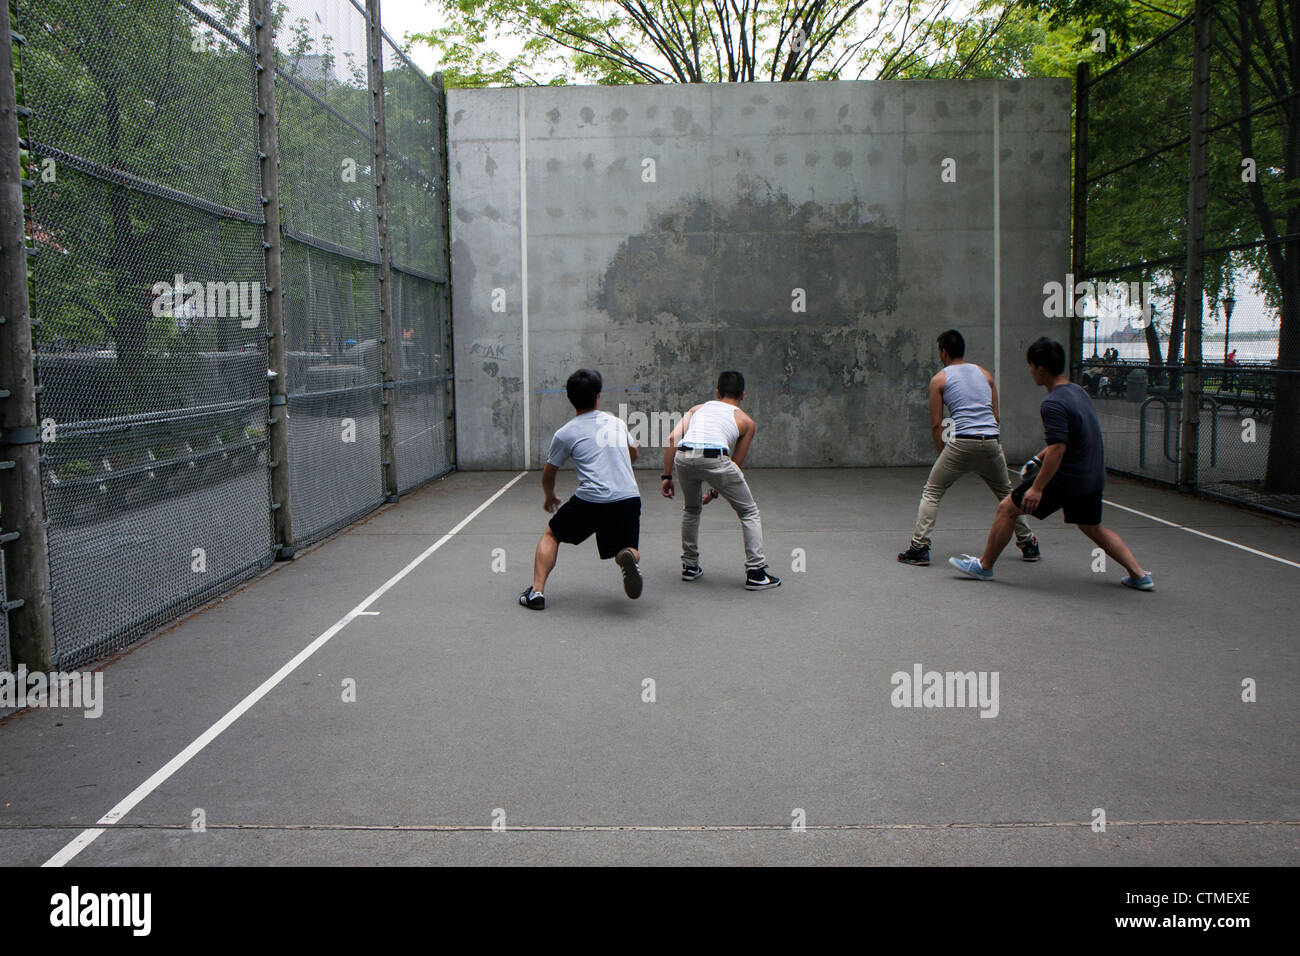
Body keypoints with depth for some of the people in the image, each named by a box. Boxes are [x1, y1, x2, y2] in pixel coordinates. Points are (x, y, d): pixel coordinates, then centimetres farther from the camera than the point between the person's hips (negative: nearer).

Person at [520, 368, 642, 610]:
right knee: (626, 551, 21)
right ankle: (629, 558, -16)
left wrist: (549, 497, 39)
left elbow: (549, 473, 18)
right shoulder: (617, 423, 15)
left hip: (590, 501, -2)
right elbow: (633, 454, 35)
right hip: (629, 499, 3)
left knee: (551, 535, 21)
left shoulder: (565, 433, 5)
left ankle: (537, 591, 8)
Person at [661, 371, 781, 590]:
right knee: (749, 513, 16)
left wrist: (666, 477, 18)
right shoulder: (746, 421, 25)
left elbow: (672, 438, 17)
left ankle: (690, 566, 35)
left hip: (684, 457, 3)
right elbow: (736, 464, 24)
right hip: (714, 457, -3)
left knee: (691, 509, 31)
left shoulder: (697, 408, 31)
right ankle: (756, 573, 12)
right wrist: (716, 491, 35)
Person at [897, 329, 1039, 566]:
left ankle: (919, 548, -1)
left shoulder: (939, 380, 6)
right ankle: (1029, 544, 29)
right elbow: (995, 415, 17)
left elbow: (936, 424, 2)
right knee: (1006, 493, 23)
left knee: (931, 492, 7)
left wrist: (943, 455, 9)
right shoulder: (984, 374, 18)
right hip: (991, 441, 4)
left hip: (962, 442, -4)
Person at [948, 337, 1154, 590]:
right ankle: (1139, 574, 21)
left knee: (1007, 508, 3)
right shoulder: (1078, 392, 9)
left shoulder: (1053, 404, -20)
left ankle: (984, 565, 12)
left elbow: (1058, 448, -26)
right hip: (1092, 477, 9)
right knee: (1092, 528, 26)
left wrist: (1037, 488, -24)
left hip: (1065, 479, -9)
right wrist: (1038, 458, 26)